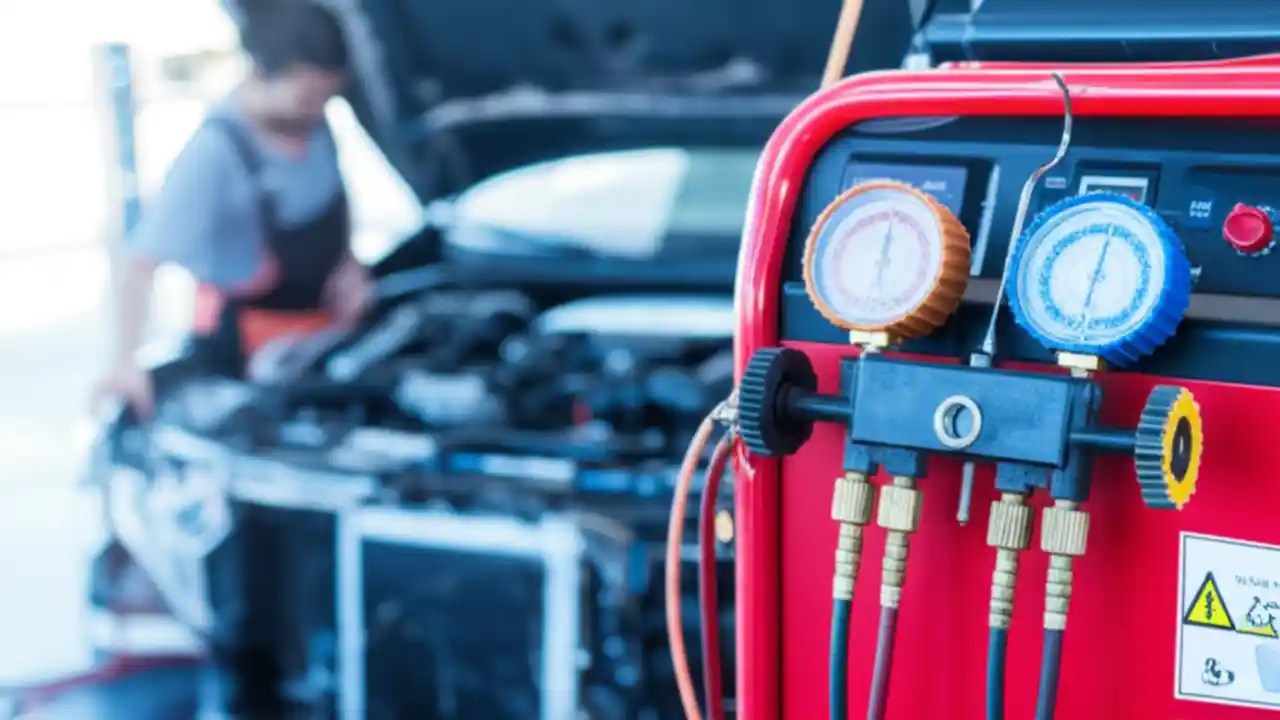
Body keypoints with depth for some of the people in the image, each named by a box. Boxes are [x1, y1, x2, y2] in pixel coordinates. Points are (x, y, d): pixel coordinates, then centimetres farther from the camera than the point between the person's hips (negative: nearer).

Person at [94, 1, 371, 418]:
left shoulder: (312, 123, -9)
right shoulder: (214, 152, -28)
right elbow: (141, 262, -31)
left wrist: (349, 265, -8)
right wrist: (127, 361, -41)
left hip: (325, 321, 7)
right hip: (246, 340, -6)